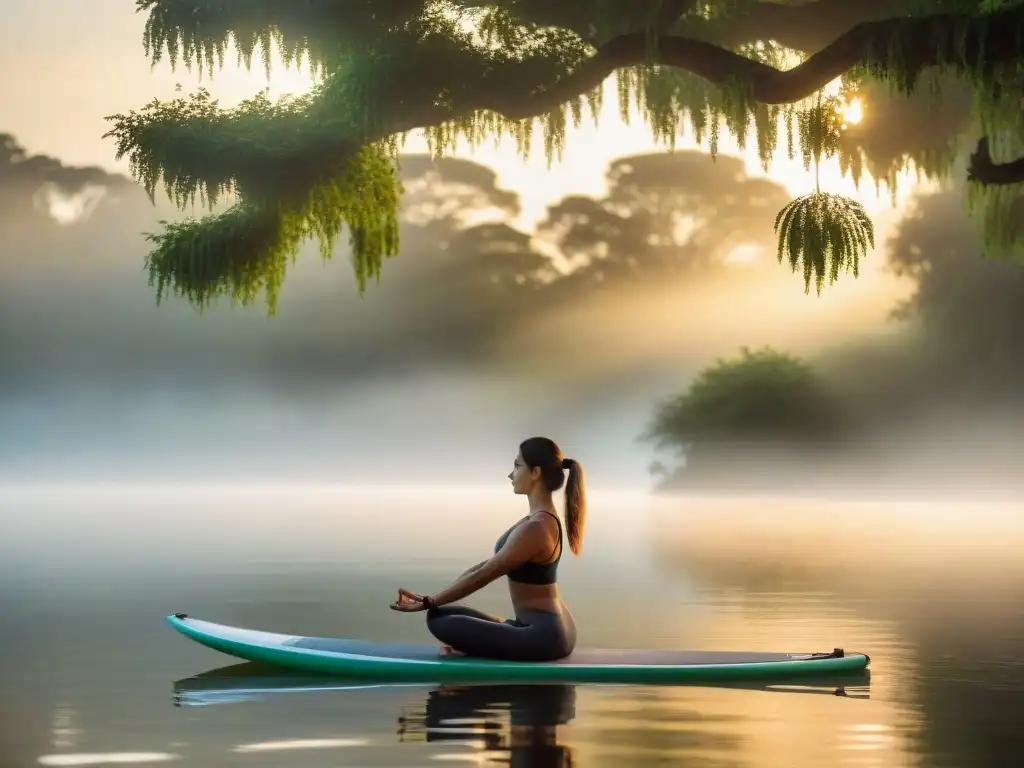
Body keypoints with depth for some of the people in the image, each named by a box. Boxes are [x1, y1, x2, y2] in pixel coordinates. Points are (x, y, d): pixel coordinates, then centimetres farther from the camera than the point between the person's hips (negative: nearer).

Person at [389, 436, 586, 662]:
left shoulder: (535, 527, -20)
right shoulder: (539, 519, 11)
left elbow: (483, 575, -17)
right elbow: (486, 566, 14)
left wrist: (428, 602, -9)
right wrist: (433, 600, 12)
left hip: (544, 635, -10)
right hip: (551, 629, 10)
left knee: (441, 621, -17)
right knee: (445, 612, 16)